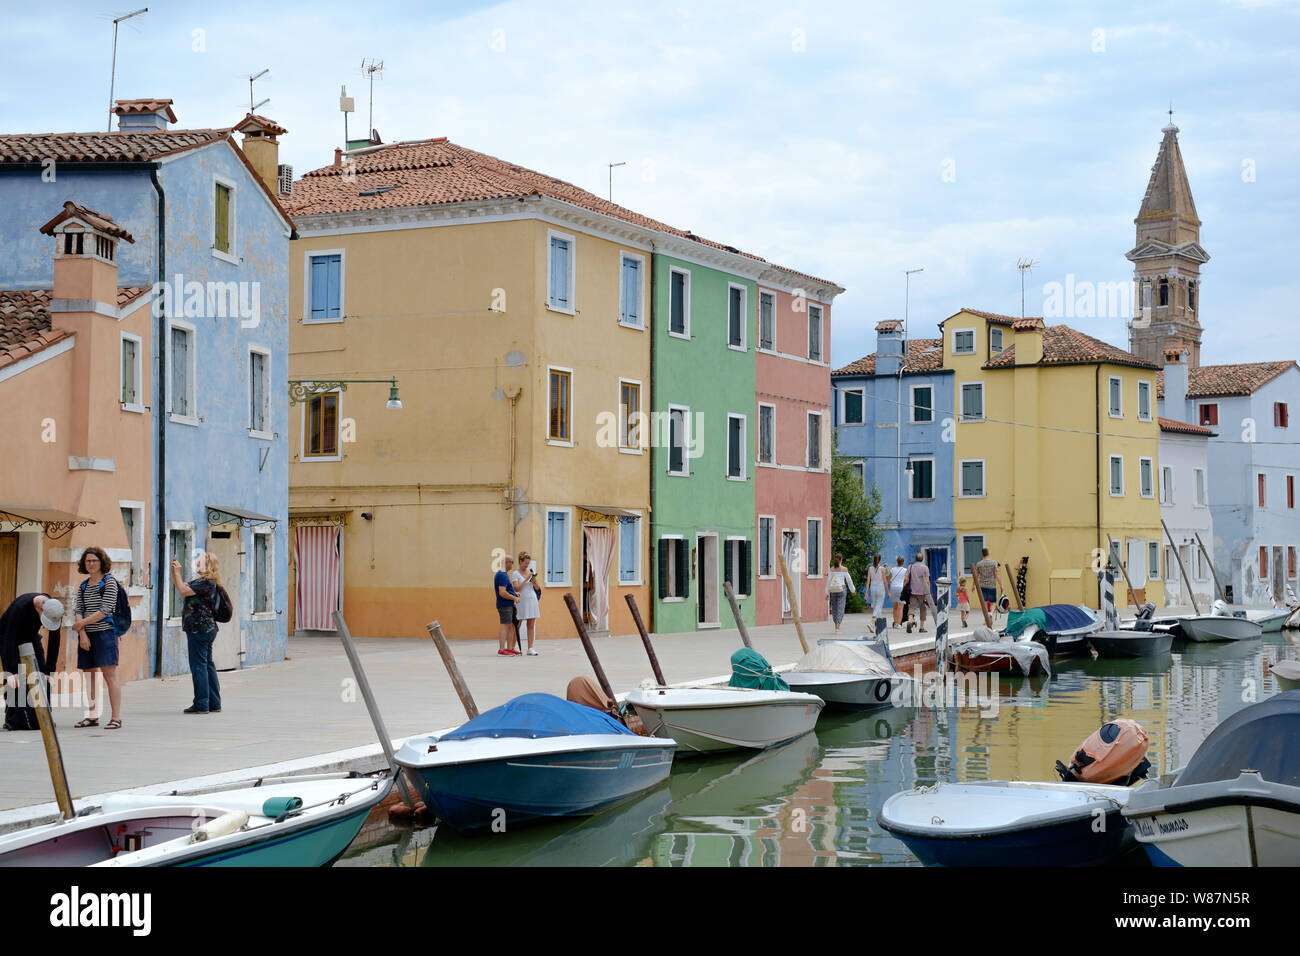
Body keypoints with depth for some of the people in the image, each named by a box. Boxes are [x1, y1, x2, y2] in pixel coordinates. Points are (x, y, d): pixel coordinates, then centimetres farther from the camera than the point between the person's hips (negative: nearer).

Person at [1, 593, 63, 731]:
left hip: (31, 636, 5)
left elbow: (54, 642, -16)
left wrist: (50, 670, -19)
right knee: (15, 680, -16)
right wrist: (11, 671, -41)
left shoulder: (56, 612, -23)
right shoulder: (21, 607, -38)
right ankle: (13, 721, -12)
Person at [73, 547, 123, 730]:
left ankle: (116, 718, -10)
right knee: (89, 675, 7)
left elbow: (105, 610, -11)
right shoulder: (83, 586, 15)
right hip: (86, 634, 6)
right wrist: (82, 634, -9)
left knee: (109, 674, -9)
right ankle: (92, 716, 13)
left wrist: (82, 623, -10)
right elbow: (79, 611, 6)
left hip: (104, 632, -6)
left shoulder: (109, 582, -2)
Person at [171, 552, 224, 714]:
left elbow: (183, 591, -22)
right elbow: (181, 586, 23)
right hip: (206, 628, 10)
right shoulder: (201, 582, 17)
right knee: (208, 665, 12)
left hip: (200, 629, -10)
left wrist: (177, 572, -13)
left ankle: (201, 704, -3)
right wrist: (175, 572, 10)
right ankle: (214, 703, 16)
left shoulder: (206, 582, -15)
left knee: (199, 666, -6)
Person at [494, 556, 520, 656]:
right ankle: (501, 649, -16)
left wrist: (514, 594, 15)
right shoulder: (502, 575, -17)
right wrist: (514, 598, -14)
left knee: (511, 625, 14)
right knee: (505, 625, -12)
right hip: (505, 605, -11)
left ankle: (509, 648, 19)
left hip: (509, 605, 11)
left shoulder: (504, 574, 18)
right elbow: (502, 593, -24)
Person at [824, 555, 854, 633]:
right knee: (840, 608, -4)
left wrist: (827, 593, 2)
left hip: (833, 590, 2)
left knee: (834, 608, 15)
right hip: (842, 589, -2)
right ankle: (837, 627, -16)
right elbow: (849, 580, 2)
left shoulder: (832, 569, 0)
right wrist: (853, 590, 15)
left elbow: (828, 581, -1)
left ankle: (836, 626, 24)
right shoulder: (844, 569, -4)